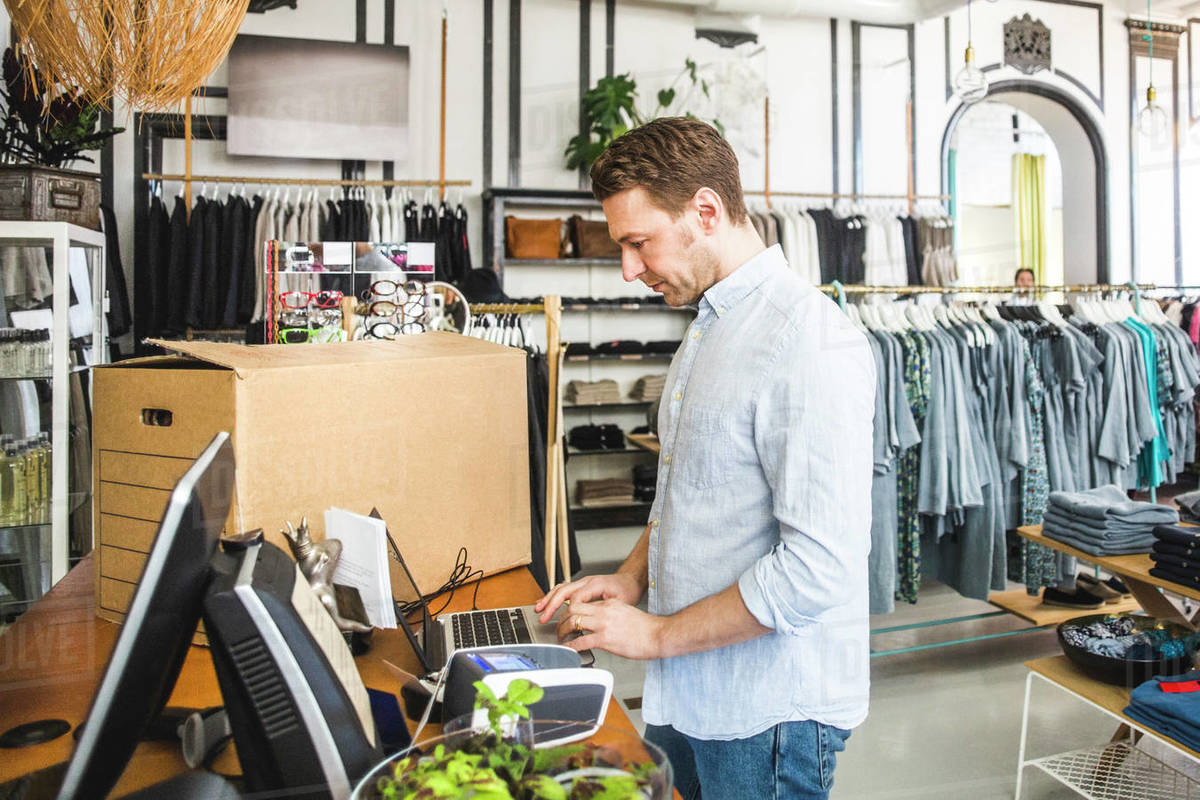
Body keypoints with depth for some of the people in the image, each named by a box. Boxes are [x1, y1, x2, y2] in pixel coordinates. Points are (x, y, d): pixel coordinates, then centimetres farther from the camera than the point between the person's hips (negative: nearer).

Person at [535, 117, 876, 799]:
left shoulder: (810, 344, -22)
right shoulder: (709, 325, 10)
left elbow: (819, 567, -26)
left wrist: (659, 634, -18)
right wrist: (634, 578, 4)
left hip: (770, 715, -8)